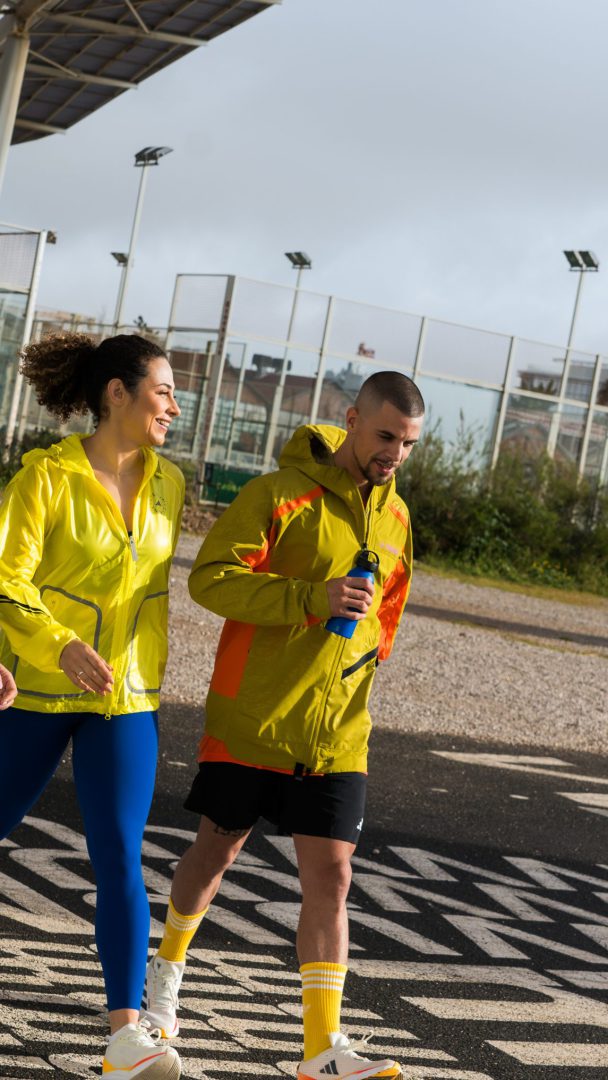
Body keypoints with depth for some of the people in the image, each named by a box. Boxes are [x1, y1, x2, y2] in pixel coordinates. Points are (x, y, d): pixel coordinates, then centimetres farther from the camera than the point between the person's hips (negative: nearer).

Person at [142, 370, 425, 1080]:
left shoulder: (394, 517, 9)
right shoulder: (282, 492, -12)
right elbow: (210, 577, -19)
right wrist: (312, 599, -29)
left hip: (335, 731, 4)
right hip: (250, 718, -4)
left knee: (330, 873, -3)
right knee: (218, 848, 11)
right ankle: (165, 974, 36)